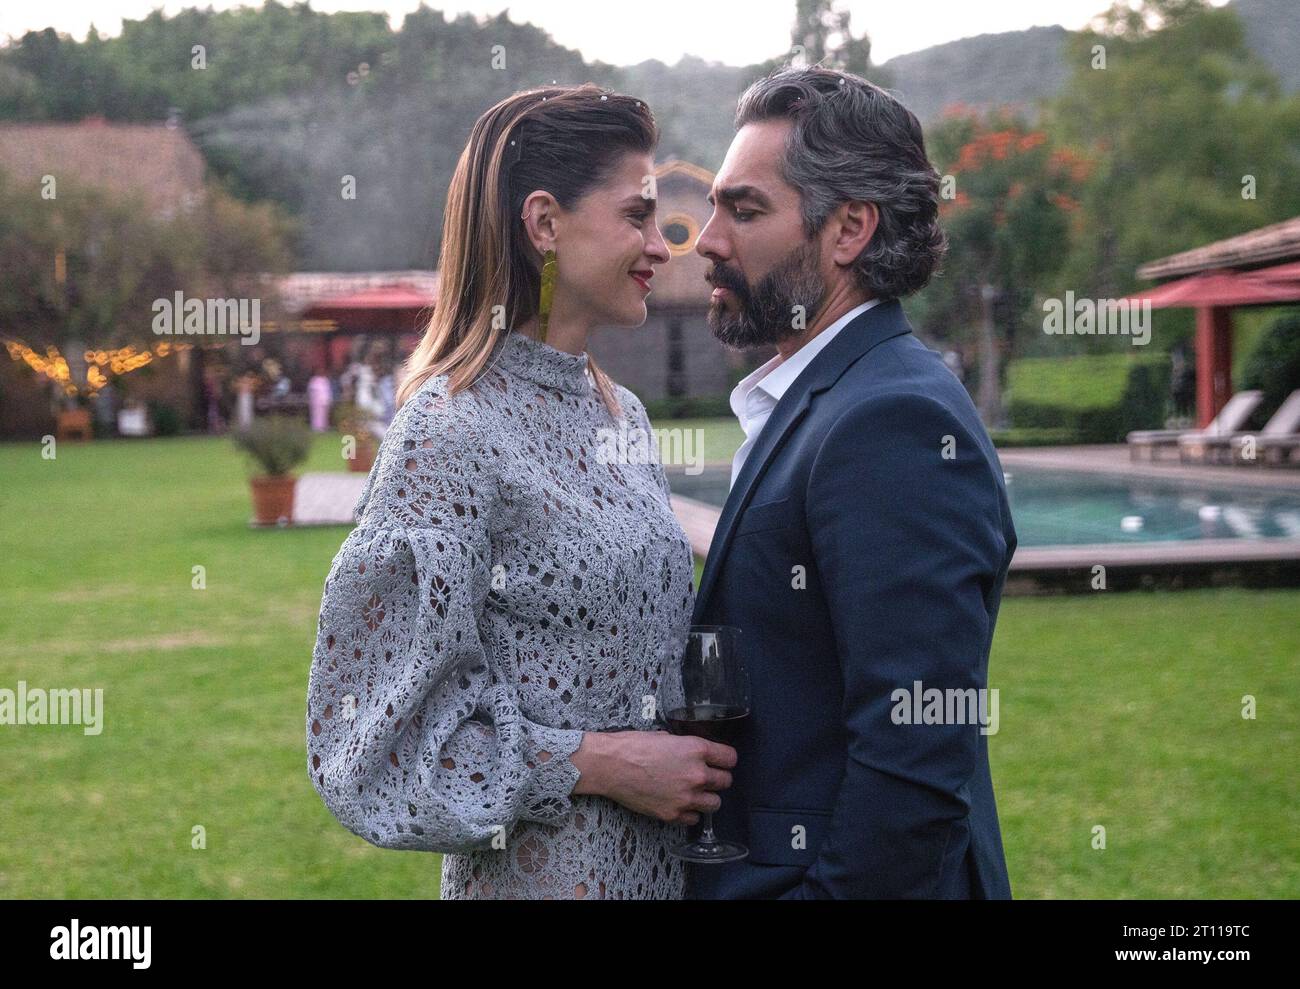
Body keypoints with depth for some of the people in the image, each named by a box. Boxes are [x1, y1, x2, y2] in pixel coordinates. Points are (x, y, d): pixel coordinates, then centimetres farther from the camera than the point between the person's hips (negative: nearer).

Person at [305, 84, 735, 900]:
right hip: (541, 870, -7)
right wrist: (606, 762, -18)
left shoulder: (620, 413, 6)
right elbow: (388, 722, -16)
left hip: (669, 858, 7)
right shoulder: (450, 432, -16)